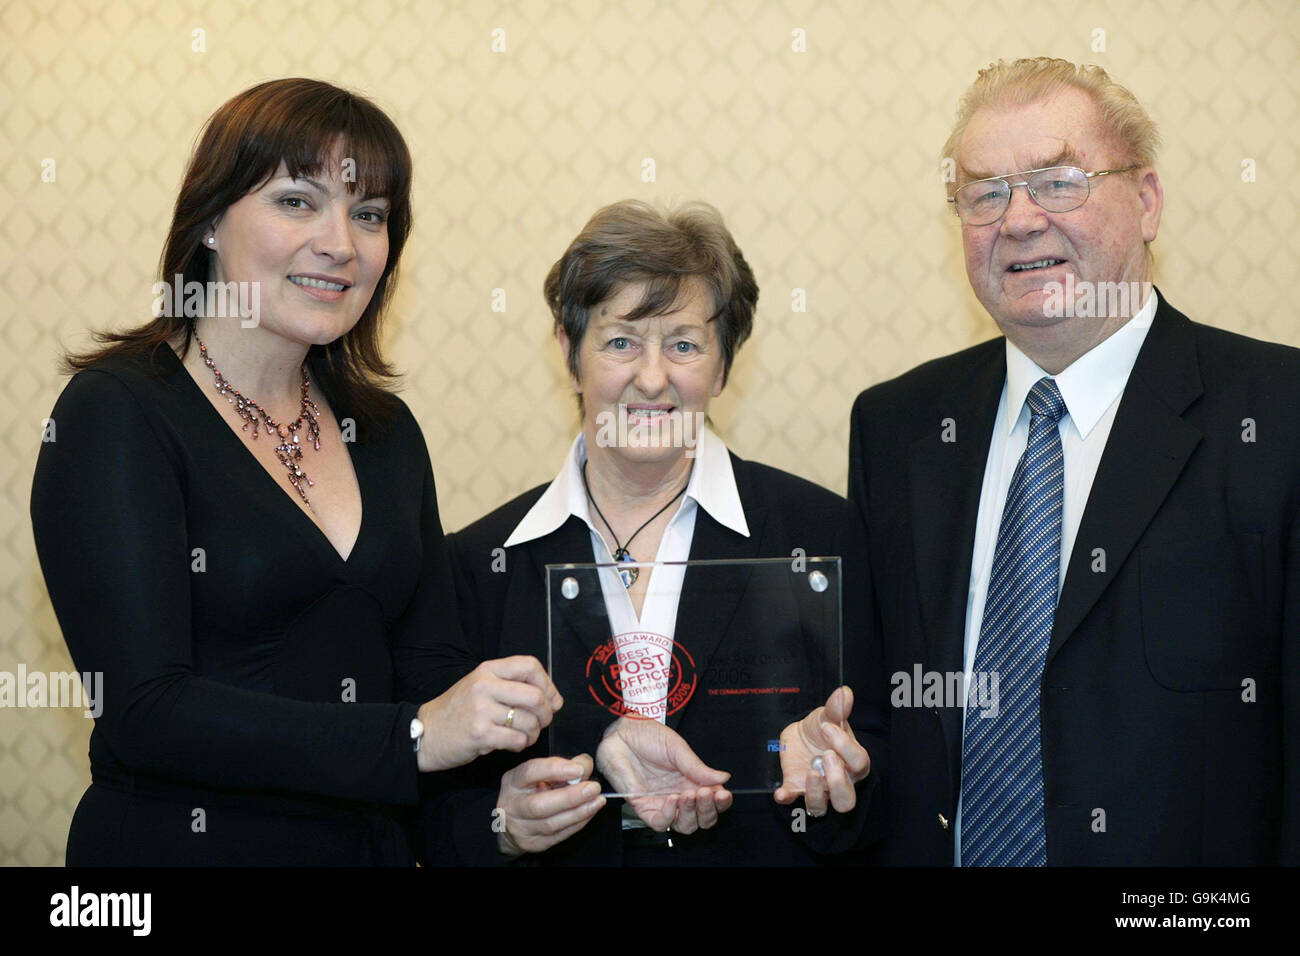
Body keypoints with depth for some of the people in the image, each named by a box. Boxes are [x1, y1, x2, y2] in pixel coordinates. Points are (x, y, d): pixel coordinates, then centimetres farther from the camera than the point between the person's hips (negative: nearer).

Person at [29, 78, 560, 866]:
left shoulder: (385, 430, 6)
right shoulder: (116, 414, -13)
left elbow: (431, 666, 3)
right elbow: (143, 710, -21)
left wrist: (513, 778, -18)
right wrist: (415, 738, -27)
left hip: (377, 842, 6)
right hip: (181, 839, -6)